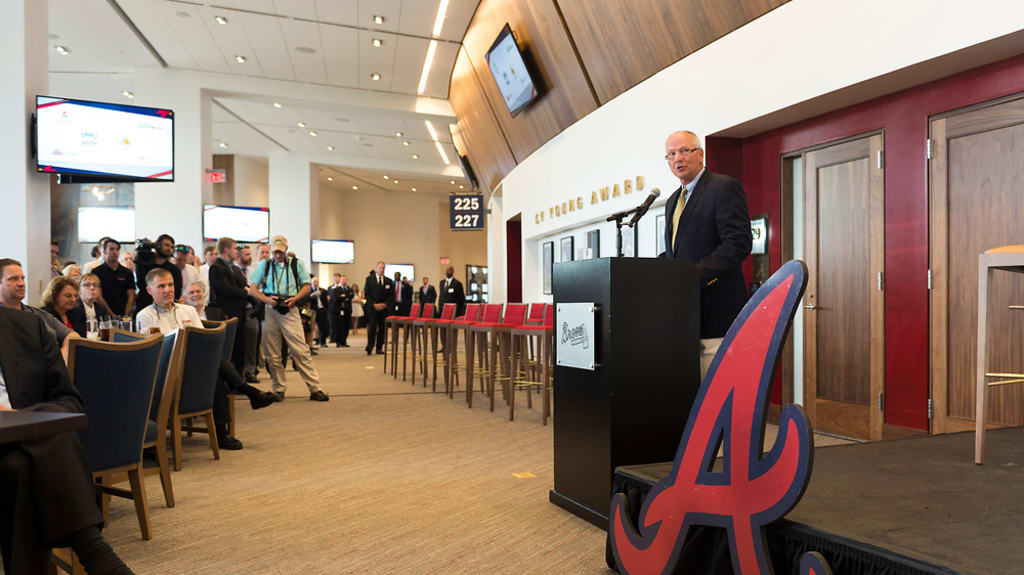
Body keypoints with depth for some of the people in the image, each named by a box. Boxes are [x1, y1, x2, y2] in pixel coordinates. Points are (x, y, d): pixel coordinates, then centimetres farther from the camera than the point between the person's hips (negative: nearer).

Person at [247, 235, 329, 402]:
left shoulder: (297, 264, 9)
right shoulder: (264, 266, 12)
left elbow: (306, 286, 8)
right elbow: (252, 289, 9)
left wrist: (295, 298, -10)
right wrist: (266, 299, -9)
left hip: (290, 311, -2)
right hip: (269, 312, 2)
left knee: (301, 351, -8)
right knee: (272, 354, 6)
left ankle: (315, 389, -5)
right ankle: (278, 390, 18)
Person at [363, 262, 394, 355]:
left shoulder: (389, 281, 10)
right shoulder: (369, 279, 4)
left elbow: (391, 295, 8)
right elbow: (366, 294, 0)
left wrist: (385, 304, -7)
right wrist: (374, 304, -10)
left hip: (384, 308, 3)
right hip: (372, 307, -2)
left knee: (382, 328, 2)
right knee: (372, 326, -14)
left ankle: (379, 348, 9)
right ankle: (369, 347, -8)